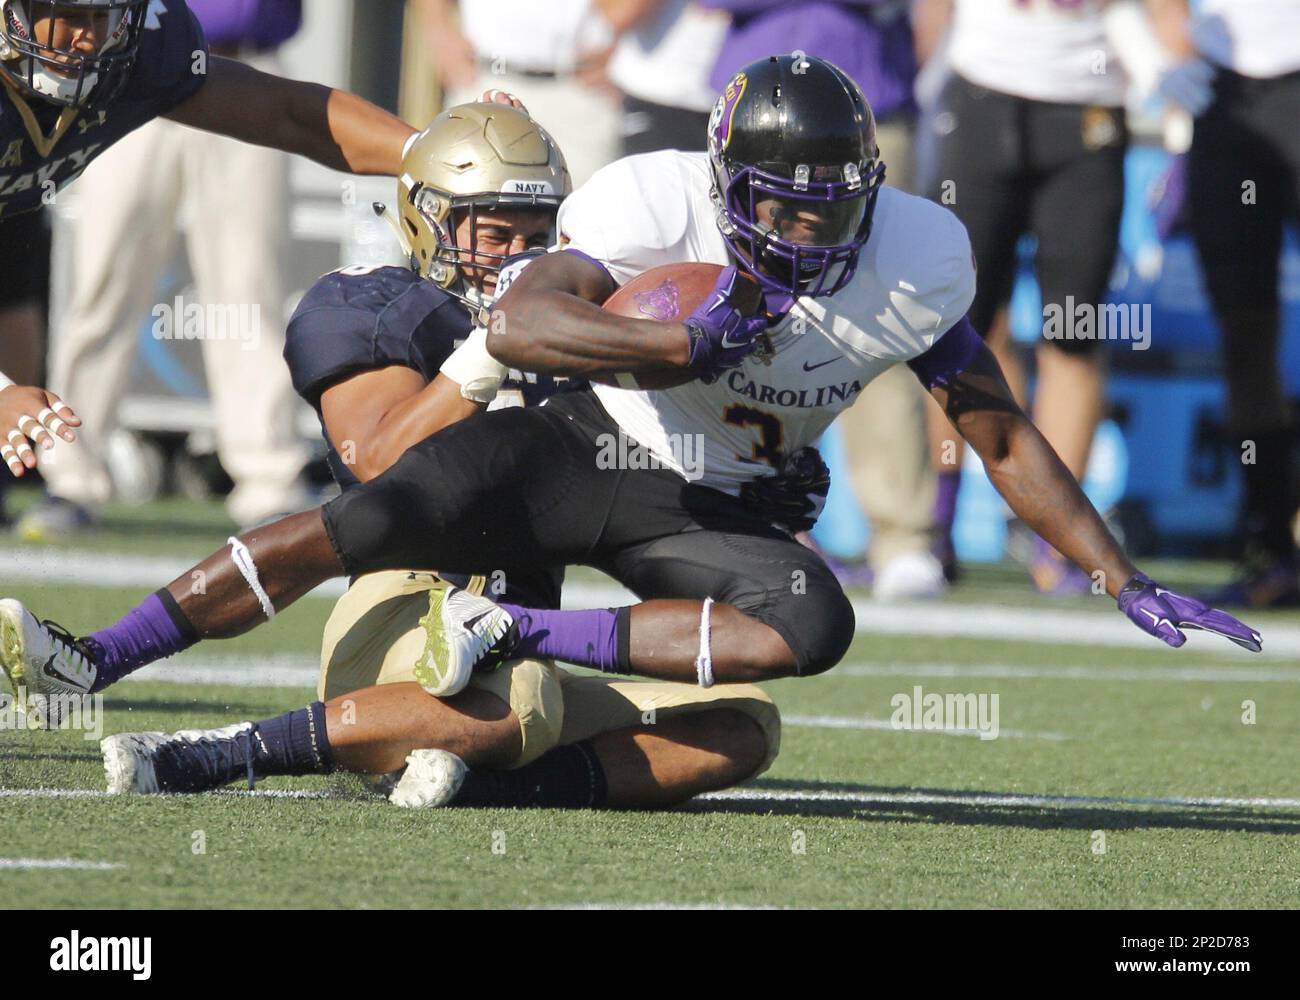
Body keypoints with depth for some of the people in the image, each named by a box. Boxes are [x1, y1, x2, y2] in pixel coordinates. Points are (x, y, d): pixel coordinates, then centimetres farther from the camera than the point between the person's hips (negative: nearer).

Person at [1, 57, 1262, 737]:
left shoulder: (911, 265, -14)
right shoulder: (659, 206, -22)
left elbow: (1007, 442, -4)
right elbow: (515, 324, -35)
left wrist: (1128, 583, -7)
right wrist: (692, 347, -41)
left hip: (719, 512, 2)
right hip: (588, 449, -2)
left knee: (809, 629, -31)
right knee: (361, 524, -20)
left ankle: (513, 637, -26)